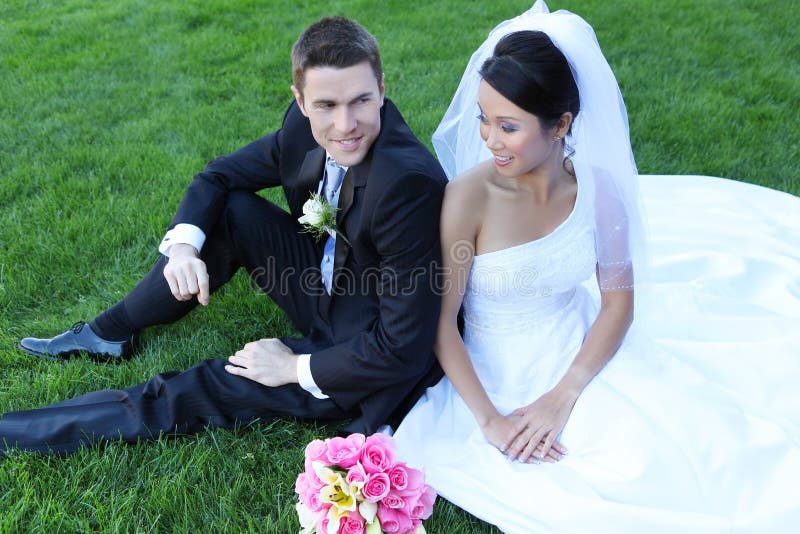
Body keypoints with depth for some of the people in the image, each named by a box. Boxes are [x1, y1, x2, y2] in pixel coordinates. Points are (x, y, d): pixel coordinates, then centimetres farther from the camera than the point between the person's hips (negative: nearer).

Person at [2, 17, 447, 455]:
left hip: (366, 365, -6)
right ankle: (109, 333, 13)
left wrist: (295, 368, -20)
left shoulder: (409, 182, -35)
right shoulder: (306, 124, -14)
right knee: (228, 210, -6)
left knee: (207, 390, -9)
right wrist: (183, 246, -21)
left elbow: (404, 348, -31)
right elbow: (218, 176, -1)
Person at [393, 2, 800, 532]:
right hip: (497, 379, -3)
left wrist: (563, 396, -15)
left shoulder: (598, 187, -10)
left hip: (584, 360, 3)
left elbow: (619, 300, -4)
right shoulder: (470, 196, -20)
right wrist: (489, 420, -21)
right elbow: (441, 320, -14)